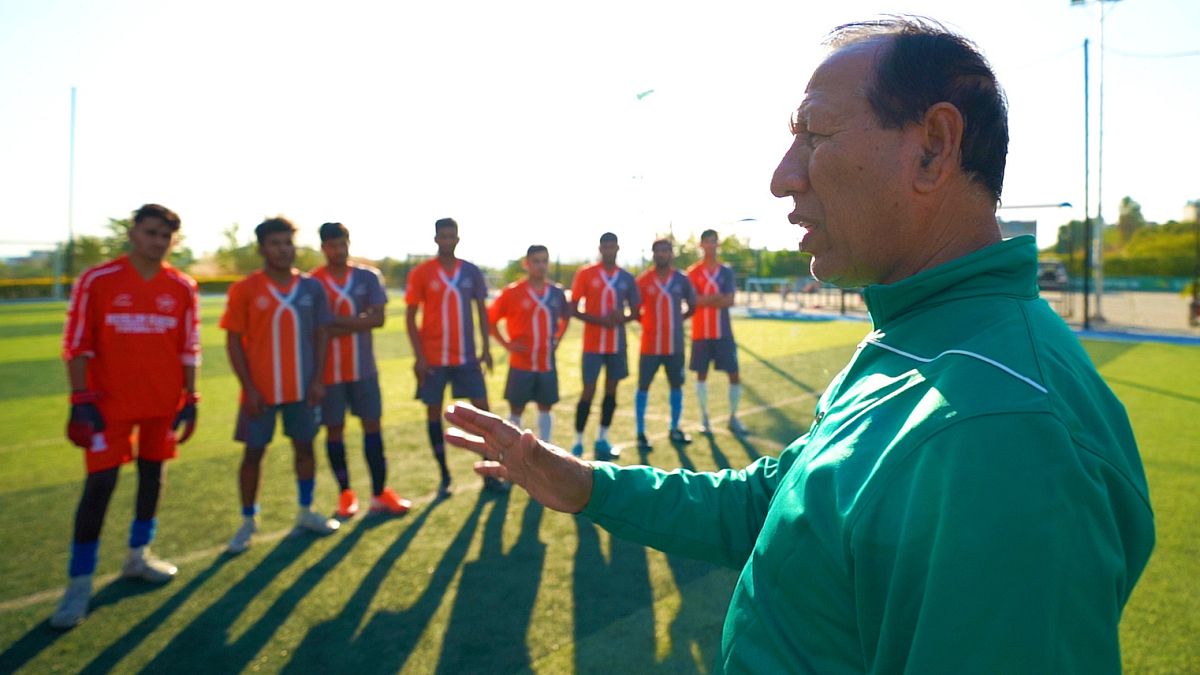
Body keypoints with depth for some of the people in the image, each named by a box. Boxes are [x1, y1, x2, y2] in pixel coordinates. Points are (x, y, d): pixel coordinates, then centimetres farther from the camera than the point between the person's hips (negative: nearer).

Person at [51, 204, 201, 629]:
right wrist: (81, 399, -9)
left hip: (164, 403, 3)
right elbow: (76, 345, -4)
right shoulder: (97, 281, -5)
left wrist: (190, 398, 4)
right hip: (110, 402, -3)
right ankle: (79, 583, 8)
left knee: (153, 474, 13)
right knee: (100, 484, -3)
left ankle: (138, 556, 31)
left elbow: (189, 349, 6)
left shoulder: (183, 288, 2)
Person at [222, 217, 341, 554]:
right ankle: (248, 521, 21)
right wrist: (249, 388, -11)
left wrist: (318, 379, -2)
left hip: (303, 387, 3)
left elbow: (321, 333, 5)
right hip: (260, 389, -2)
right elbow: (234, 341, -6)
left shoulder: (311, 287, 1)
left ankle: (306, 511, 27)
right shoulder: (244, 290, -7)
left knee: (305, 446, 11)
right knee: (253, 452, 6)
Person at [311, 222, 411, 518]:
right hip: (329, 369, -1)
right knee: (335, 429, 6)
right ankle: (345, 493, 20)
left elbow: (378, 318, -7)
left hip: (364, 367, 2)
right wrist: (357, 322, -13)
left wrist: (338, 321, -15)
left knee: (372, 424, 3)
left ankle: (380, 493, 11)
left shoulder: (368, 277, 2)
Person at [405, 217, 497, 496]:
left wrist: (486, 348, 1)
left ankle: (489, 475, 9)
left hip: (466, 355, 2)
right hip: (433, 357, -2)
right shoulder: (420, 273, -3)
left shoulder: (471, 272, 5)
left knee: (482, 409, -1)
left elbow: (482, 310, 9)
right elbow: (410, 316, -3)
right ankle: (444, 477, 17)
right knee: (434, 412, 4)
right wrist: (418, 355, -10)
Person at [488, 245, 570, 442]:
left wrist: (557, 339, 7)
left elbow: (565, 318, 21)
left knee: (545, 408, 10)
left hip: (547, 363, 4)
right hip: (521, 363, -3)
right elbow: (490, 319, -3)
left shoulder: (557, 292, 3)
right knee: (516, 410, 5)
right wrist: (507, 344, -10)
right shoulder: (512, 292, -9)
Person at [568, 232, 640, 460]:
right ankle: (578, 442, 5)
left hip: (617, 344, 4)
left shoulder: (626, 278, 6)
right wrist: (599, 320, -19)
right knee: (588, 391, -4)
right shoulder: (585, 274, -4)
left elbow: (634, 312, 10)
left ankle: (602, 440, 20)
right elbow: (573, 310, -6)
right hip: (593, 344, -4)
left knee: (611, 389, 8)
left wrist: (623, 318, -13)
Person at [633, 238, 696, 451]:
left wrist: (678, 320, 3)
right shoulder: (642, 280, -5)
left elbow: (692, 306, 13)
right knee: (643, 387, 0)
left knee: (676, 385, 12)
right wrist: (647, 323, -6)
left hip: (675, 344, 3)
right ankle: (641, 433, 9)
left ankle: (674, 429, 27)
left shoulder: (681, 279, 1)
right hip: (650, 344, -3)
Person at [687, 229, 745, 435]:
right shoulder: (693, 272, 0)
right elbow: (692, 301, -12)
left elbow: (730, 301, -6)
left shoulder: (726, 271, 6)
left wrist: (706, 299, -14)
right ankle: (704, 418, 17)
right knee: (701, 373, 5)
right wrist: (718, 297, -13)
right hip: (701, 332, -2)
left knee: (734, 374, 0)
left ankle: (733, 417, 15)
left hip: (724, 331, 2)